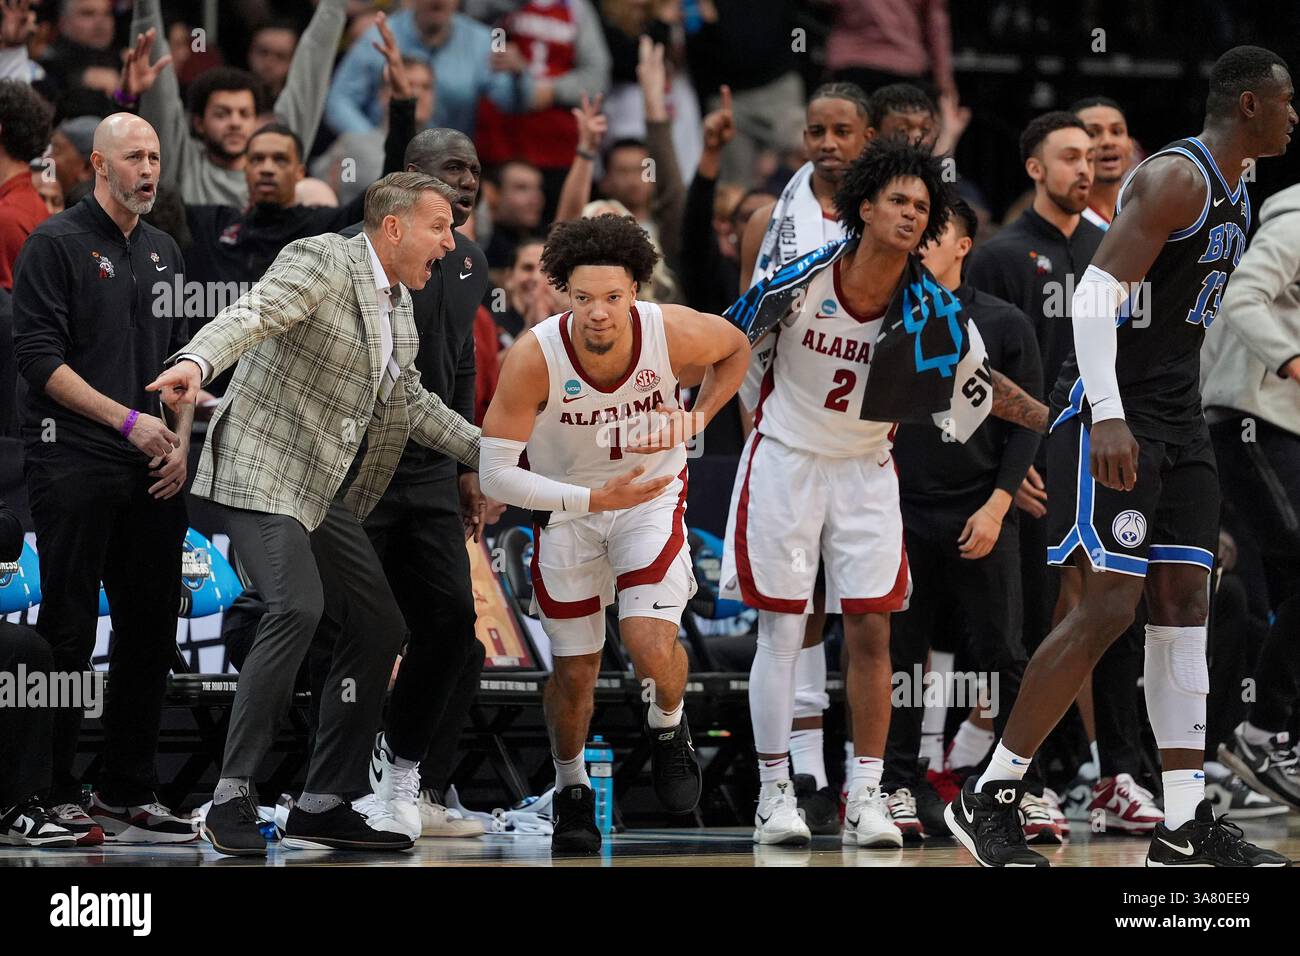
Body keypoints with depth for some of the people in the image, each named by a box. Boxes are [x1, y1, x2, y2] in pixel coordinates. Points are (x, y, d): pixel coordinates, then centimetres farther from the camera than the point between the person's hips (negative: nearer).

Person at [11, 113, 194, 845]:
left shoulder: (164, 252, 17)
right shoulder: (58, 245, -5)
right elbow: (40, 358, -12)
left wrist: (180, 442, 5)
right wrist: (130, 421, -16)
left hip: (154, 477, 7)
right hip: (77, 471, -7)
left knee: (151, 633, 7)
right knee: (69, 634, -5)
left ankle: (129, 793, 14)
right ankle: (52, 795, -1)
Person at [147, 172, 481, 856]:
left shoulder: (396, 301, 15)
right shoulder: (322, 263, -12)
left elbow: (408, 403, 28)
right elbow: (251, 314, -30)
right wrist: (195, 362, -50)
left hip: (327, 492, 10)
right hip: (264, 471, -10)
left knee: (378, 627, 8)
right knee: (297, 607, -27)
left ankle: (323, 806, 14)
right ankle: (232, 798, -22)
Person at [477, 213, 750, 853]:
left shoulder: (675, 333, -26)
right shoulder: (533, 357, -31)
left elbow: (736, 348, 0)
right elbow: (496, 475, -27)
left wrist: (696, 420, -14)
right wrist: (595, 499, -32)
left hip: (652, 494, 0)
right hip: (566, 505, 0)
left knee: (651, 646, -19)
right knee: (575, 672, 7)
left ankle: (668, 728, 16)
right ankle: (570, 789, 35)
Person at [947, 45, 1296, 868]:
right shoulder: (1177, 178, -14)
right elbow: (1099, 289, -23)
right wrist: (1108, 417, -32)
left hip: (1179, 422, 10)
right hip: (1114, 415, -9)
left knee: (1185, 605, 4)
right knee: (1111, 606, -13)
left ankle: (1186, 825, 4)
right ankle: (988, 799, -6)